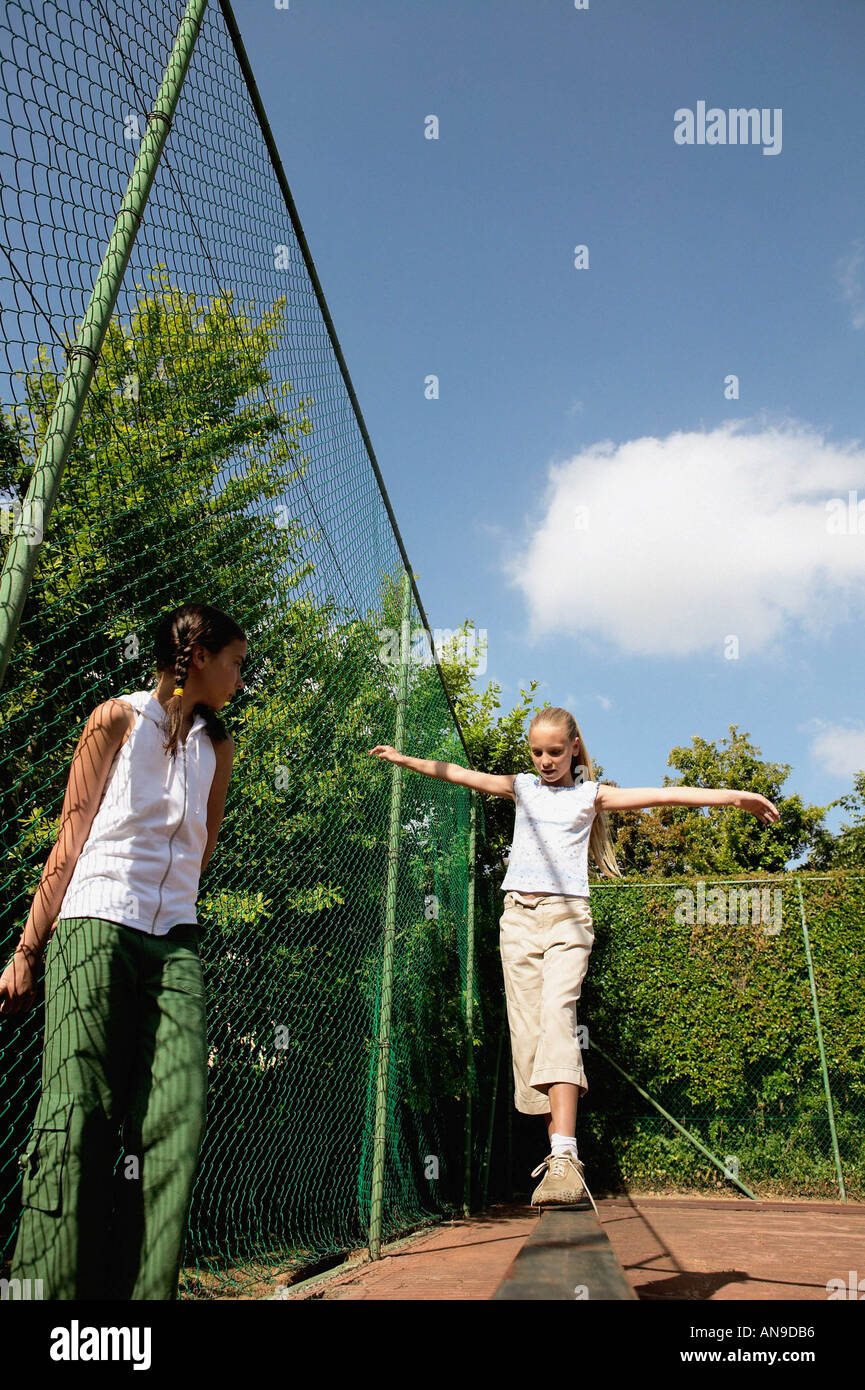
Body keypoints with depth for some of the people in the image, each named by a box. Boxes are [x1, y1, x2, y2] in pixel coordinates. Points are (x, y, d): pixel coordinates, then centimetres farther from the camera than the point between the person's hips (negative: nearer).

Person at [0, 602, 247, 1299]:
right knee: (77, 1116, -8)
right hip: (93, 930, -4)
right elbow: (70, 841, 2)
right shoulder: (119, 718, 4)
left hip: (175, 943, 4)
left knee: (177, 1118, -9)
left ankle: (141, 1289, -3)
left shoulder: (217, 745, 16)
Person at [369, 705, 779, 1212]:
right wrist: (404, 758, 17)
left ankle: (565, 1157, -30)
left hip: (567, 914, -3)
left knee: (556, 1017, -23)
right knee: (527, 1033, -3)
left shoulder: (591, 795, 9)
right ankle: (560, 1153, 4)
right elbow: (458, 773, 18)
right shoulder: (523, 787, 17)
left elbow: (661, 795, 1)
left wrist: (733, 795, -6)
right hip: (519, 917, 3)